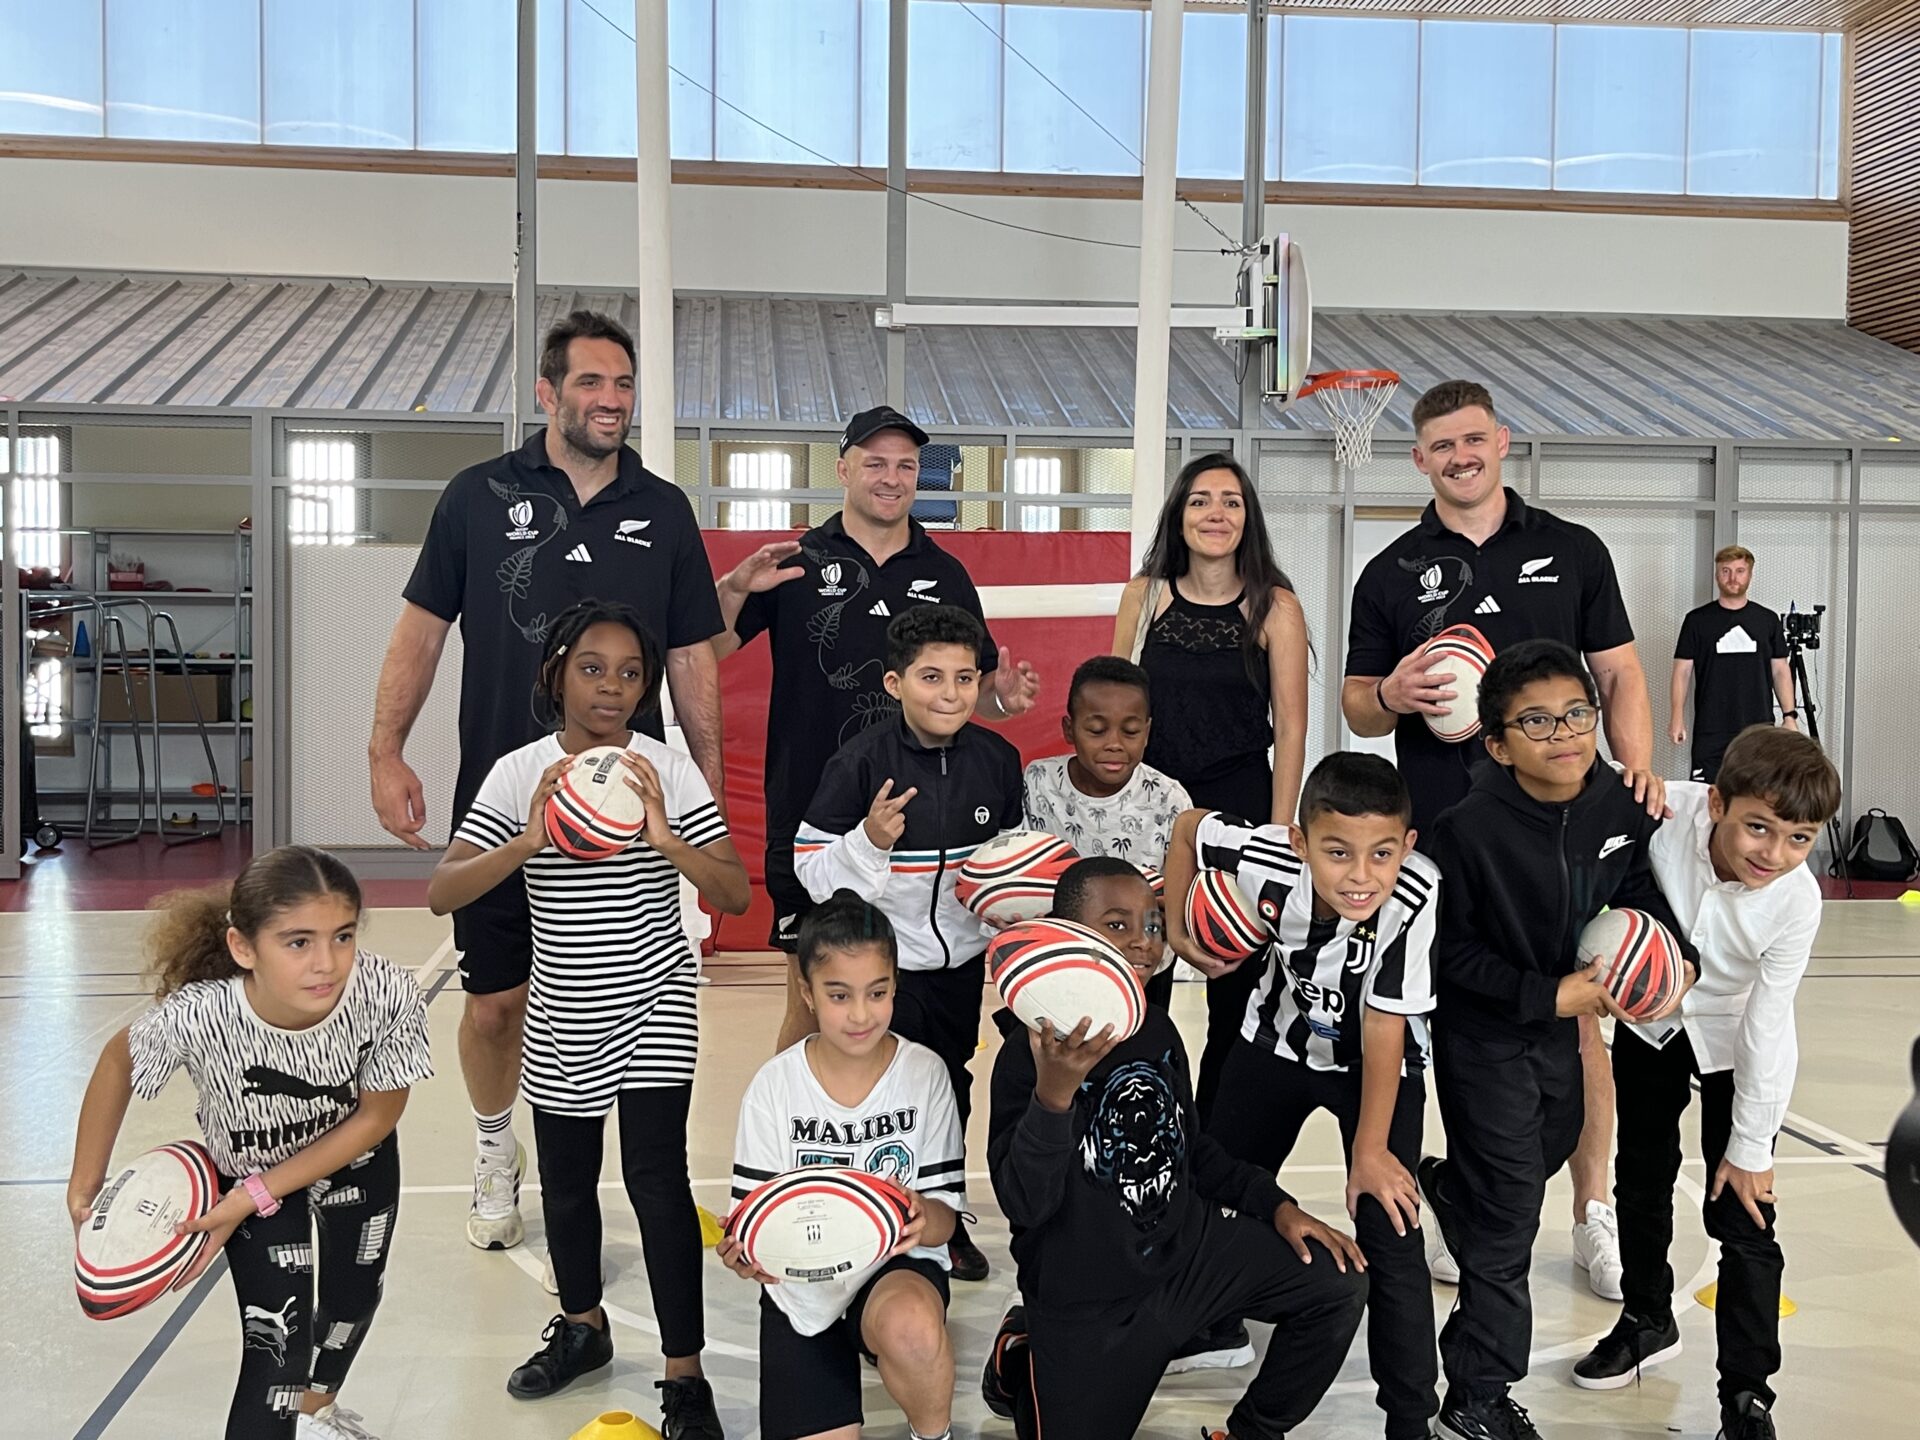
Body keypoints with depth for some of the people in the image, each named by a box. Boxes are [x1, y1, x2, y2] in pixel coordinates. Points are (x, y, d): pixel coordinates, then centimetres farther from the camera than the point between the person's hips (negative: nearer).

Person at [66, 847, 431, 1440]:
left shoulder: (390, 996, -39)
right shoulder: (195, 1018, -40)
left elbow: (377, 1114, -23)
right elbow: (117, 1063, -16)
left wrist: (254, 1197, -25)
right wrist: (85, 1186, -9)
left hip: (358, 1160, 3)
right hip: (247, 1171, -2)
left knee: (353, 1300, 24)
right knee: (276, 1343, -11)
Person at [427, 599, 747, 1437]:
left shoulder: (669, 772, -9)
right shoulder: (520, 775, -6)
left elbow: (735, 894, -14)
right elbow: (442, 892, -14)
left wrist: (665, 838, -30)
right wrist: (529, 842, -30)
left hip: (653, 1007, -2)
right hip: (561, 1018, 3)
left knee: (656, 1178, -10)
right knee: (565, 1178, 16)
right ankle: (582, 1326, 41)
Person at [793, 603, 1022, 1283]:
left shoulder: (997, 758, -4)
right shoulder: (862, 760, -16)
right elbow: (814, 869, -14)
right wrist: (868, 839, -30)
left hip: (962, 957, 5)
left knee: (950, 1087, 19)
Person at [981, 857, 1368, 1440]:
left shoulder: (1158, 1030, 0)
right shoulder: (1032, 1051, -21)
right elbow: (1024, 1204, -27)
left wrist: (1275, 1204, 3)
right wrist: (1053, 1095, -41)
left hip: (1189, 1246, 5)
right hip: (1088, 1298, -5)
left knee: (1338, 1282, -4)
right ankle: (1024, 1356, 35)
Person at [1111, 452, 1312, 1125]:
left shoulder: (1274, 606, -3)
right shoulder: (1144, 595, 4)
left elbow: (1290, 726, -2)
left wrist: (1280, 831, -6)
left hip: (1239, 803, -2)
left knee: (1235, 982, 4)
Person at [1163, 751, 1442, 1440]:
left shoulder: (1415, 895, -38)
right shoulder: (1269, 859, -33)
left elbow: (1382, 1027, -28)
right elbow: (1189, 827, -11)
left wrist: (1370, 1149, -22)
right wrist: (1178, 927, -8)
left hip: (1378, 1066, -3)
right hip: (1276, 1046, 3)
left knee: (1390, 1241, -9)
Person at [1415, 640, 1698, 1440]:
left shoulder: (1622, 809, -12)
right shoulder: (1467, 831, -27)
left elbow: (1640, 891, 6)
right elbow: (1453, 954, -20)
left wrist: (1670, 955, -11)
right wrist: (1550, 995, -24)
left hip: (1559, 1025, 6)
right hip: (1483, 1034, -6)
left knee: (1555, 1142, 29)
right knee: (1508, 1220, -1)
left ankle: (1447, 1185, 61)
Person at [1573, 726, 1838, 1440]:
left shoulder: (1796, 900, -30)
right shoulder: (1664, 814, -32)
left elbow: (1767, 1029, -22)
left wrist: (1749, 1147, -14)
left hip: (1733, 1046, -2)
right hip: (1648, 1021, 2)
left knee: (1743, 1217, -4)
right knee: (1641, 1180, 19)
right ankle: (1647, 1321, 42)